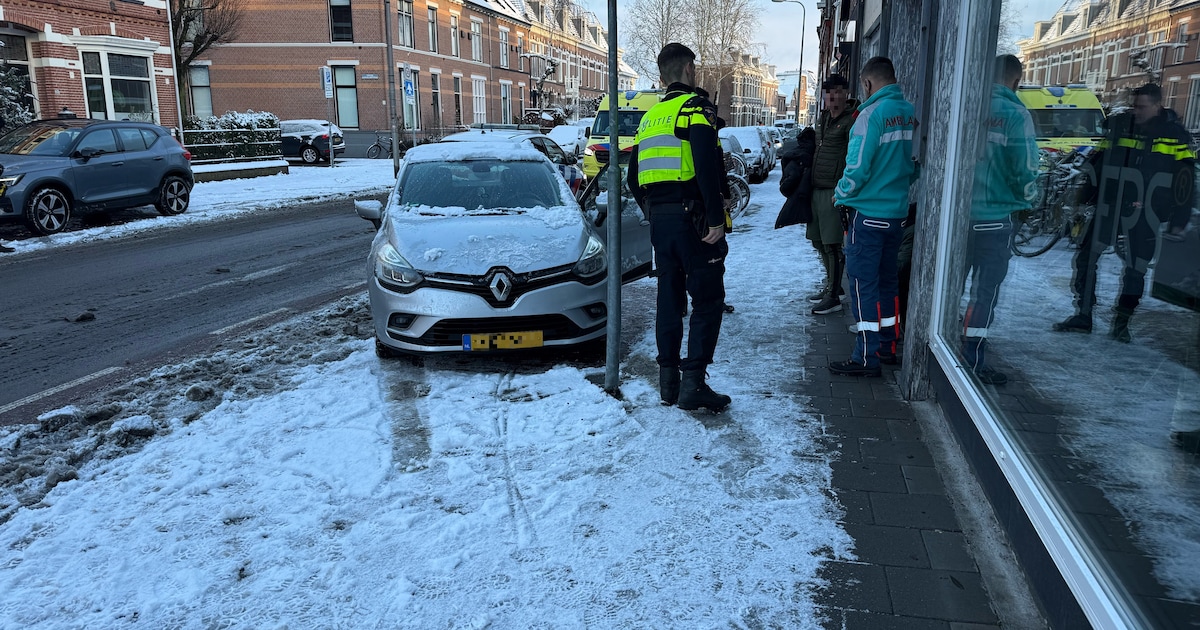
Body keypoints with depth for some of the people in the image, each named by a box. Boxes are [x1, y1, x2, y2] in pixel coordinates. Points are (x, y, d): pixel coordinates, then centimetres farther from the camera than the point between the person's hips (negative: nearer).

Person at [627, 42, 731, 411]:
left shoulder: (649, 117, 17)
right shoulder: (696, 107, -6)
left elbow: (634, 178, 17)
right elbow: (706, 166, -20)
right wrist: (716, 218, -18)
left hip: (659, 219, 7)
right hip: (692, 218, -7)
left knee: (670, 299, 13)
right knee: (707, 301, -2)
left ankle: (668, 381, 17)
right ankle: (693, 384, -6)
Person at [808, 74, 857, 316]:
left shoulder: (852, 120, -10)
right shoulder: (822, 118, 16)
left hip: (834, 190, -9)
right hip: (817, 188, 9)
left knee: (832, 245, -5)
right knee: (819, 242, 15)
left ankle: (833, 298, 3)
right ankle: (832, 286, 30)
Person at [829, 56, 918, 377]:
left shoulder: (872, 113, -15)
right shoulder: (910, 114, 6)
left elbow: (857, 168, -18)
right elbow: (915, 164, 12)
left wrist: (841, 195, -1)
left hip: (868, 213, -7)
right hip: (897, 212, 7)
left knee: (863, 284, -2)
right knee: (887, 281, 17)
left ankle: (866, 358, 0)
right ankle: (887, 347, 27)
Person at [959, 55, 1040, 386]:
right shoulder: (1016, 115, -10)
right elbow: (1026, 170, -11)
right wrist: (1026, 198, 10)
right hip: (994, 218, -5)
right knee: (985, 290, 4)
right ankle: (973, 361, 8)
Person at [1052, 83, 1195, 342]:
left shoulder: (1175, 135, -3)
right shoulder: (1119, 124, 4)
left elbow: (1184, 180, -2)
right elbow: (1097, 164, 11)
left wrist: (1178, 221, -4)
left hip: (1144, 216, -2)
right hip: (1109, 208, 2)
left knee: (1135, 271, 4)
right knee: (1084, 259, -2)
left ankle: (1121, 324, 17)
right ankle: (1082, 315, 9)